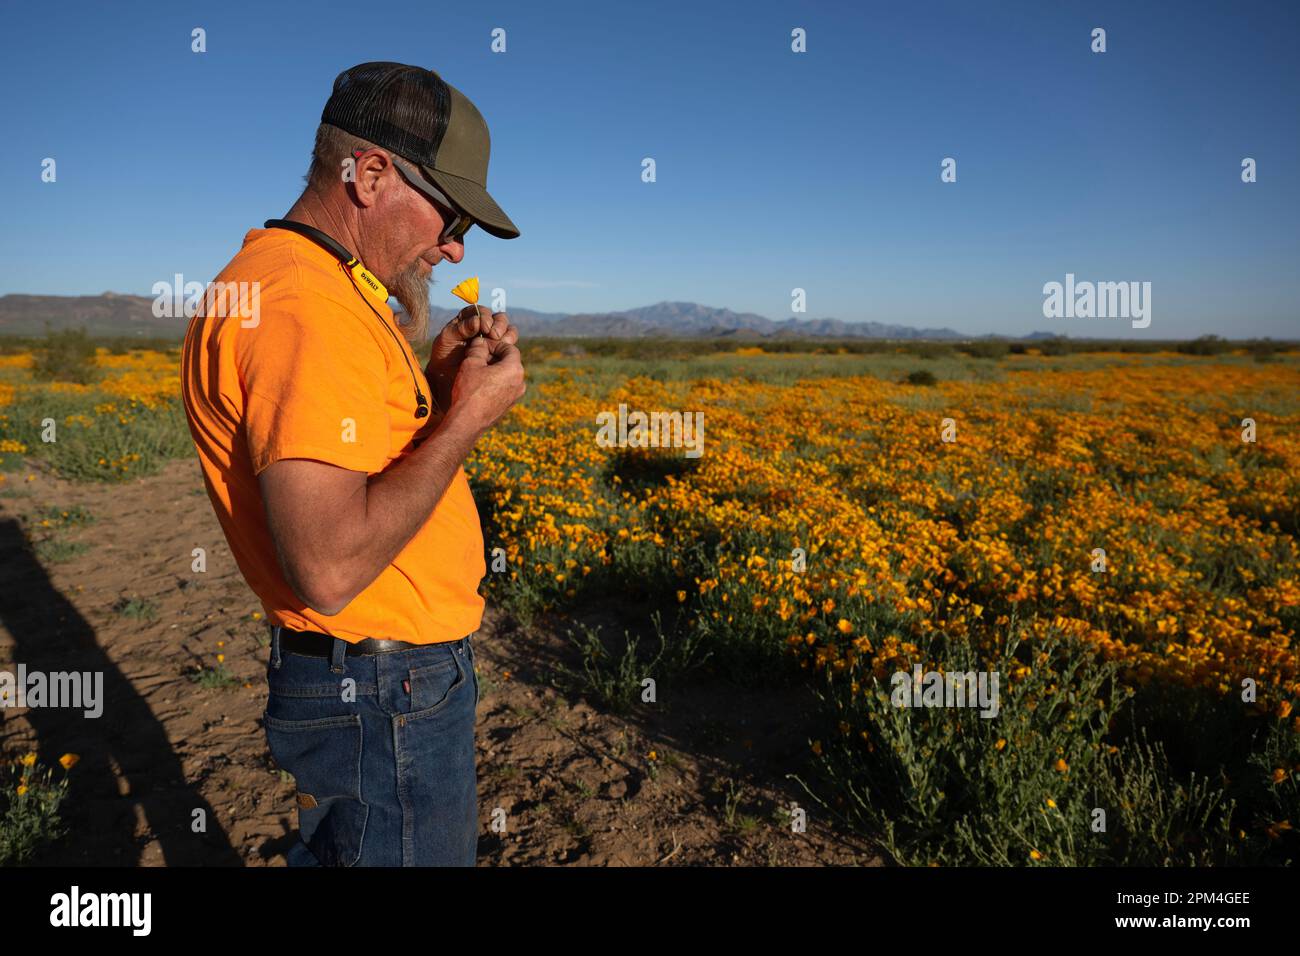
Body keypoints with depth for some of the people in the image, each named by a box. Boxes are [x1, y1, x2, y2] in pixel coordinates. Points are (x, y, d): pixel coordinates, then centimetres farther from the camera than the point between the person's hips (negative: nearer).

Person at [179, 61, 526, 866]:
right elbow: (329, 569, -31)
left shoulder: (325, 288, 9)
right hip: (385, 700, -10)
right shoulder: (302, 305, -24)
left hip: (395, 674, 10)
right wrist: (469, 416, -22)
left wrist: (435, 370, 3)